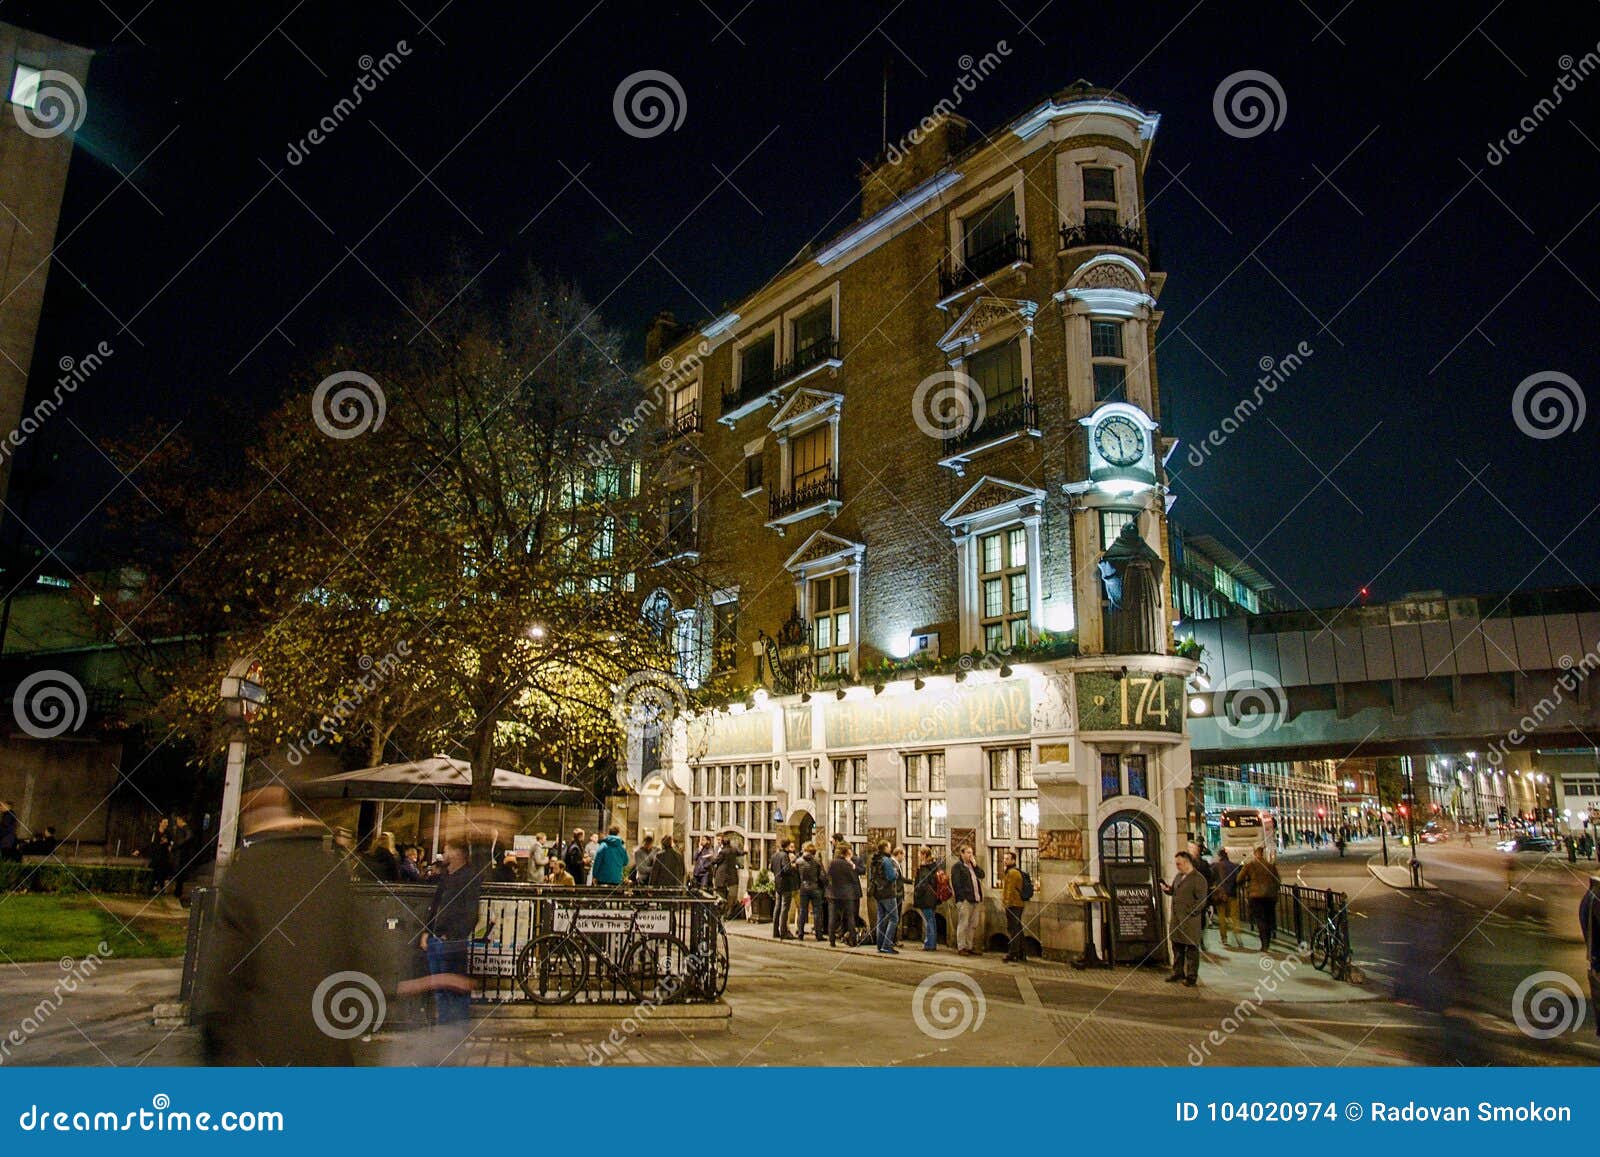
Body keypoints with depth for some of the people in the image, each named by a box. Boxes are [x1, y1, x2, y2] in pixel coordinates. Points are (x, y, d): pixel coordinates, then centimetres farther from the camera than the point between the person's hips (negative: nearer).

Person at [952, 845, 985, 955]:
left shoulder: (973, 865, 20)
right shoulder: (958, 866, -5)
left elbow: (982, 875, 12)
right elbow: (956, 883, -11)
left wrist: (975, 865, 0)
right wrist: (962, 897, -16)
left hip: (975, 899, 8)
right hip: (965, 900, -8)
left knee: (974, 925, 11)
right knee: (963, 924, -6)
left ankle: (970, 946, 19)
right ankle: (961, 947, -1)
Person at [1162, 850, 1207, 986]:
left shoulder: (1198, 879, -11)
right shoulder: (1178, 876, 14)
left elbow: (1201, 900, -14)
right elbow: (1174, 891, 26)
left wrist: (1190, 913, -18)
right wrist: (1167, 889, 4)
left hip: (1190, 920, -8)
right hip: (1176, 919, 8)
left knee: (1192, 948, 1)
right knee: (1177, 946, 15)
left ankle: (1192, 976, 8)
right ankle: (1178, 973, 26)